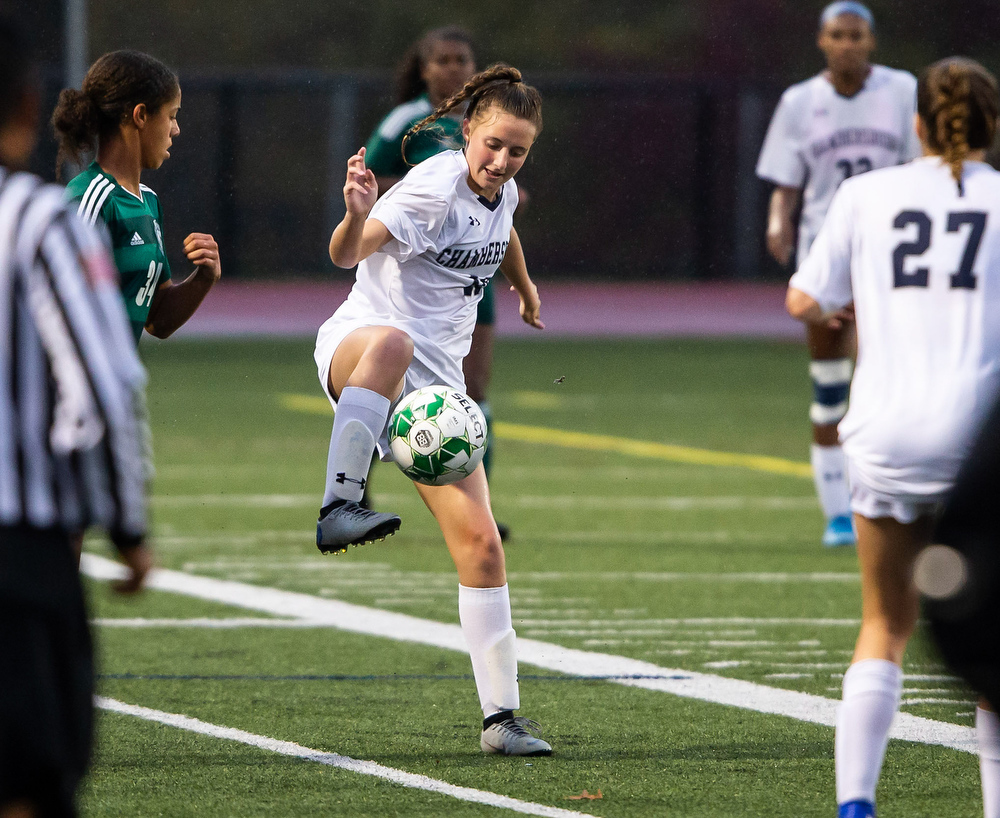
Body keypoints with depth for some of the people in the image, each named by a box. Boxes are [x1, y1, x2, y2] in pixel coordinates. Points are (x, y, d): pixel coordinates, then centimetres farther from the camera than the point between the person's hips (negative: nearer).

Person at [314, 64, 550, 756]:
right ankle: (340, 507, -55)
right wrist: (359, 217, -49)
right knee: (391, 342, -46)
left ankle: (501, 716, 1)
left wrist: (526, 289, 52)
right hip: (356, 344, -7)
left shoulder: (502, 192, 9)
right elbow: (346, 254, -28)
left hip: (435, 385, 7)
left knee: (480, 541, -4)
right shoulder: (436, 186, -15)